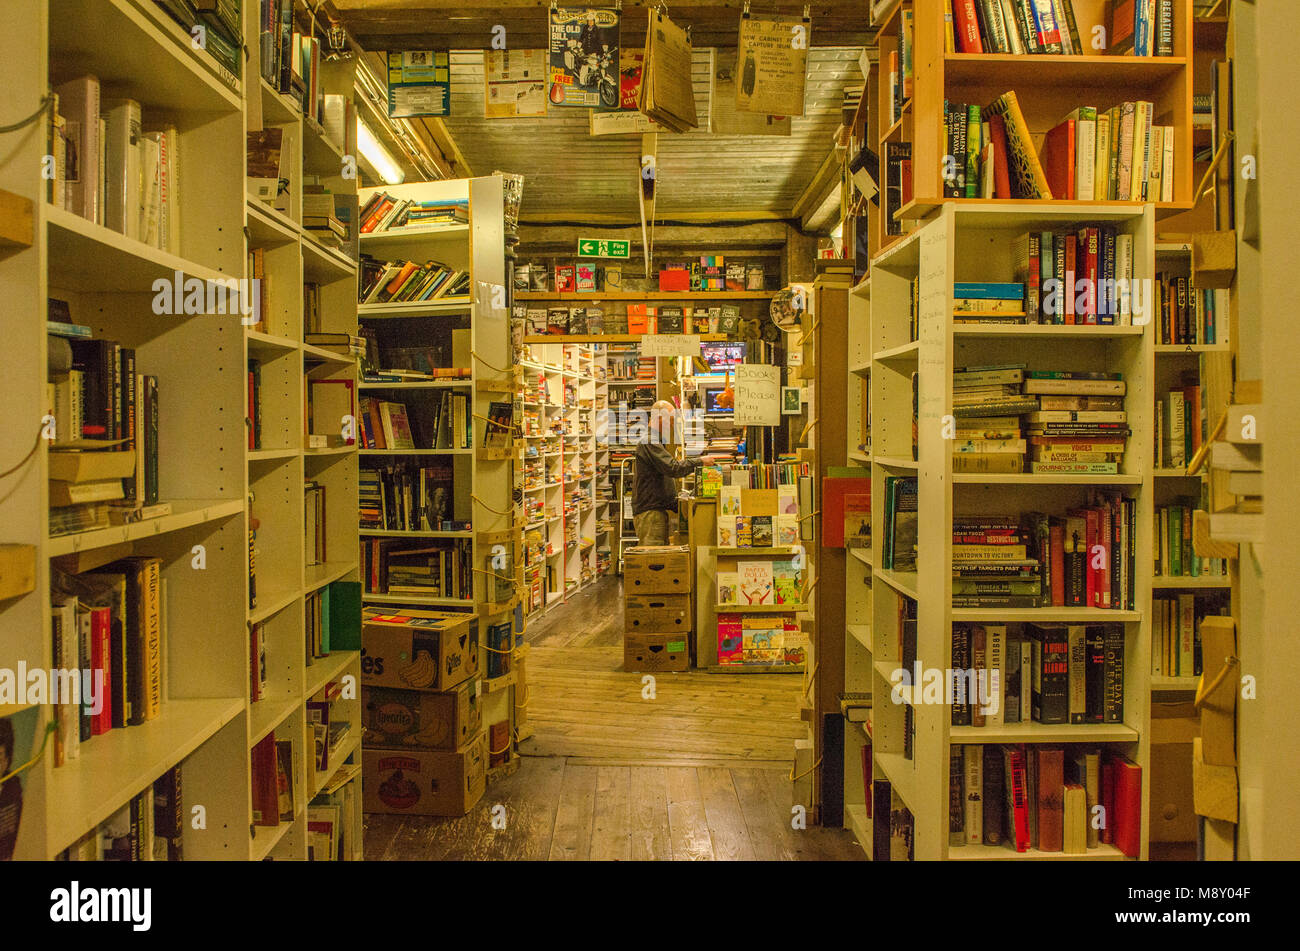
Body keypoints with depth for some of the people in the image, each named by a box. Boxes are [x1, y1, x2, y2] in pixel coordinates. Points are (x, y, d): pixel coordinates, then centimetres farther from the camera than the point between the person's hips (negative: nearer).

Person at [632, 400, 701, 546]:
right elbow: (673, 468, -23)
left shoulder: (656, 442, 23)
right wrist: (699, 462, -14)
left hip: (659, 510, 10)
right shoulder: (649, 443, -12)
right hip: (650, 512, -10)